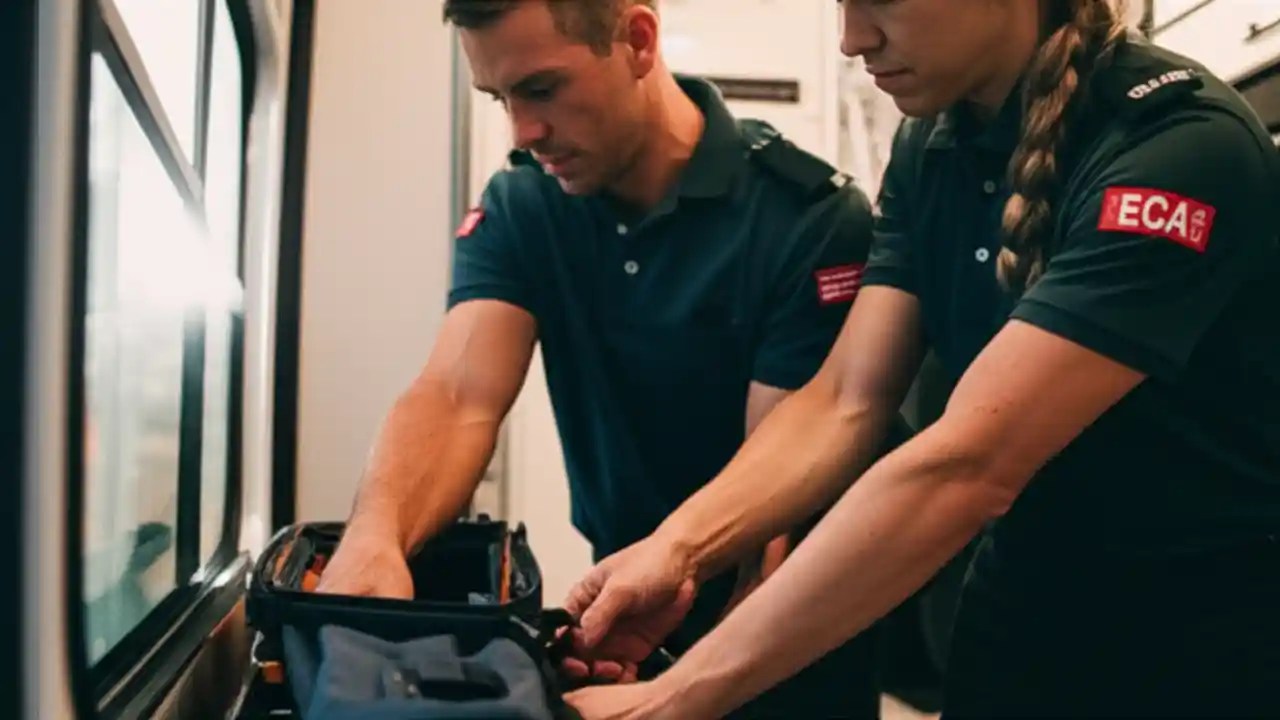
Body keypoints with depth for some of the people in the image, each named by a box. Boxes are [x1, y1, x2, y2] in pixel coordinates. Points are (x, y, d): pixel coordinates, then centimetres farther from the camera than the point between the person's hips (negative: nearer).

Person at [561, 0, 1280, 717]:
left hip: (1206, 632, -5)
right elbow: (846, 401, -7)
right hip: (1019, 607, 6)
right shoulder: (931, 148, -2)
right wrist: (679, 545, -24)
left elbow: (967, 464, -32)